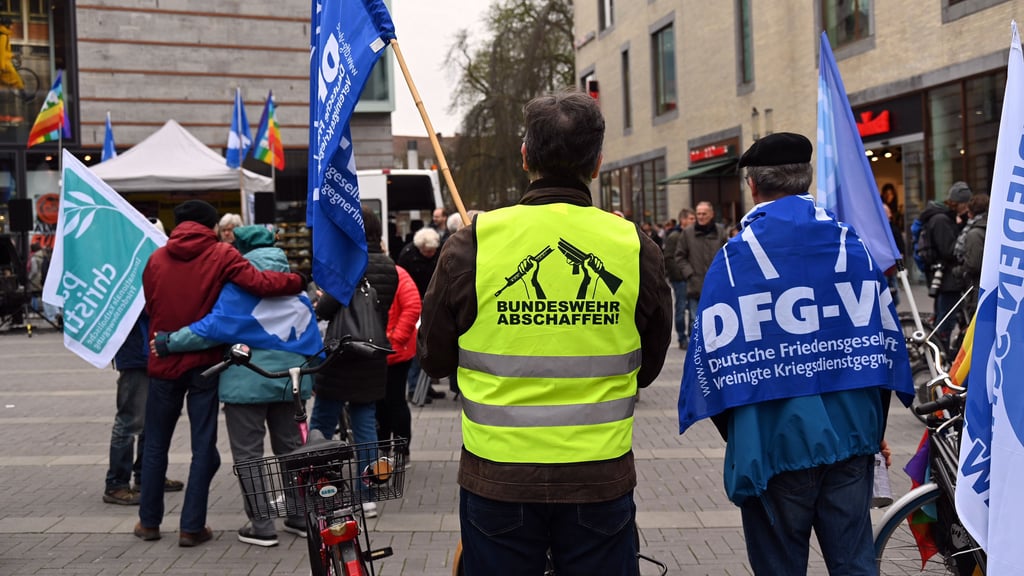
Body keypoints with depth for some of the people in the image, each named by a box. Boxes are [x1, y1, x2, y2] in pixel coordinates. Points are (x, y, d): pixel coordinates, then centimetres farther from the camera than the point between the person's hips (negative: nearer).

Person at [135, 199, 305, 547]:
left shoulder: (156, 258, 4)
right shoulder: (221, 255, -7)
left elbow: (150, 307, 10)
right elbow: (259, 283, -19)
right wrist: (299, 281, -6)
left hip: (163, 362, 3)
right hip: (204, 362, -3)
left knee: (155, 445, 16)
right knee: (203, 447, 6)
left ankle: (149, 522, 23)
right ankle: (192, 527, 7)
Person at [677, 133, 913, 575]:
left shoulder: (734, 259, -9)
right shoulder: (854, 246, 2)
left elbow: (713, 354, -8)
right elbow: (884, 338, 5)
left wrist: (735, 433, 8)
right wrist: (874, 426, 15)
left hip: (775, 443, -3)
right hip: (851, 436, 3)